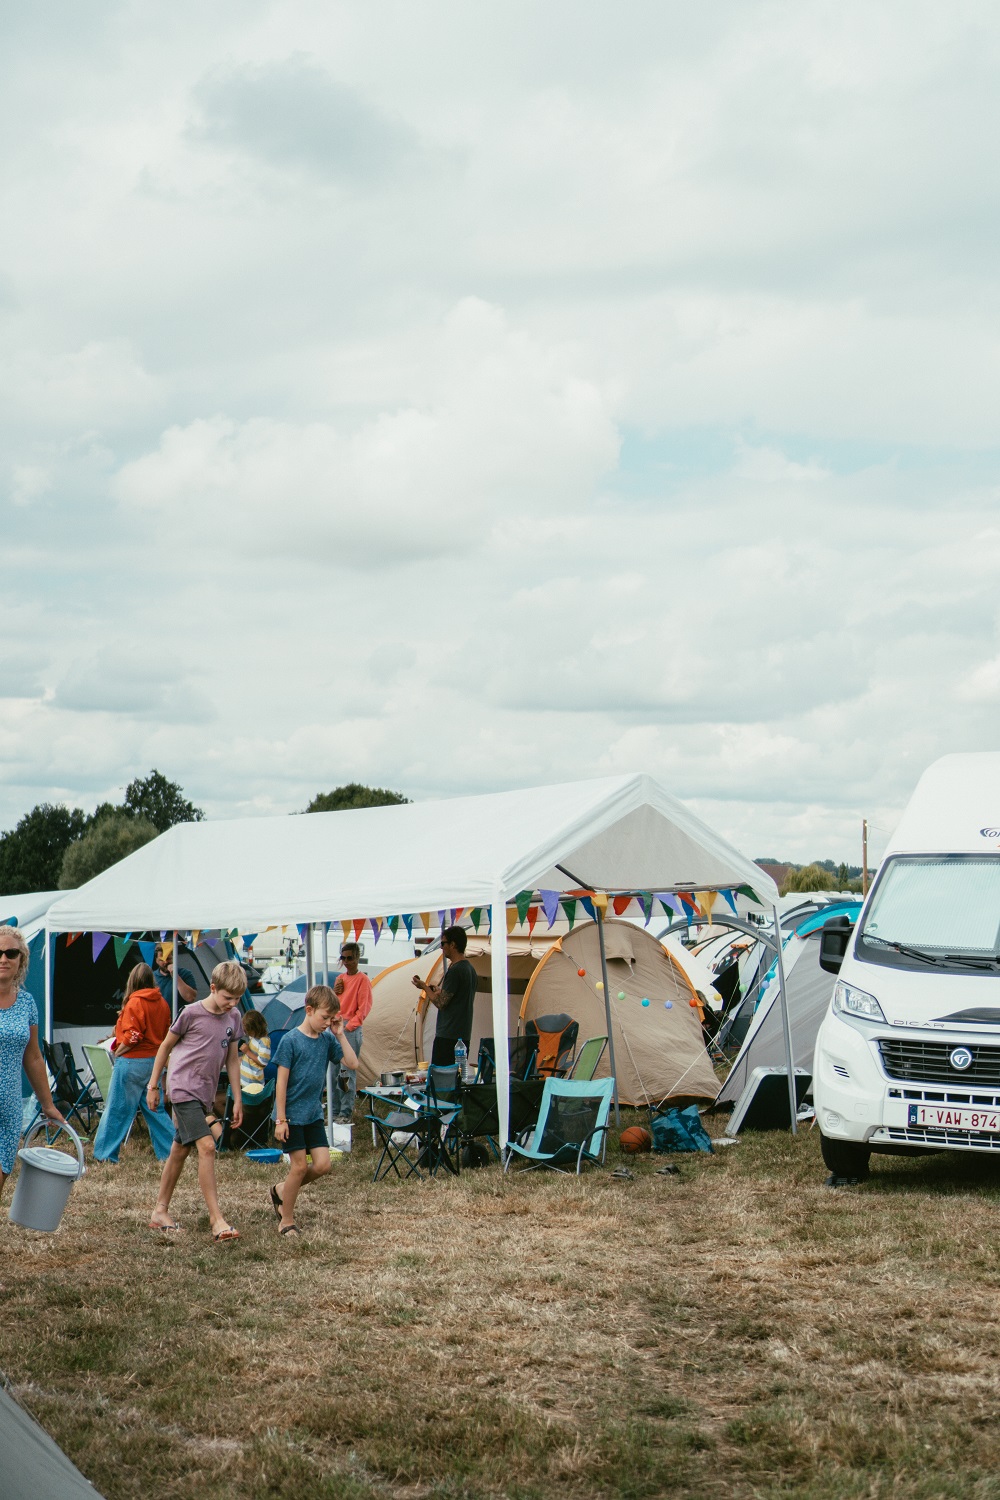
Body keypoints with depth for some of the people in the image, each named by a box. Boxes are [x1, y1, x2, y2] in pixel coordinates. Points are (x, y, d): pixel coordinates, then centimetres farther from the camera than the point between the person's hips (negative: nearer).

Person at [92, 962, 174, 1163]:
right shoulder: (162, 1003, 6)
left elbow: (132, 1036, -20)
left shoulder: (135, 1003, -14)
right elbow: (165, 1033, 11)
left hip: (132, 1062, -7)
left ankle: (105, 1155, 6)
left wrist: (117, 1052, -7)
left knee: (117, 1109, 2)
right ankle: (169, 1152, 12)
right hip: (155, 1061, 7)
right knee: (155, 1109, 14)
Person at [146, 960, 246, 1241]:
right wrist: (153, 1085, 6)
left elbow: (232, 1059, 14)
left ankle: (160, 1211, 28)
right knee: (207, 1146, -18)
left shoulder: (233, 1017, 7)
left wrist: (237, 1099, 13)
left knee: (180, 1150, 16)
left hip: (206, 1092, 7)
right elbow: (166, 1046, 2)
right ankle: (217, 1220, -21)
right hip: (184, 1089, -7)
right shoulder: (192, 1013, -9)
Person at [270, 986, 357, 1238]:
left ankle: (282, 1189, 23)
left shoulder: (326, 1039, 4)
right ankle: (287, 1221, 10)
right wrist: (280, 1119, -14)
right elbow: (281, 1082, -13)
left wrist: (340, 1035, -4)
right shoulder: (290, 1040, -13)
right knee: (299, 1166, -4)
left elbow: (352, 1064, 3)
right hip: (293, 1114, -6)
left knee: (323, 1165, 0)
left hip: (314, 1114, 6)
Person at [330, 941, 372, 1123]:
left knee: (348, 1072, -9)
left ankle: (346, 1113, -8)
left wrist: (348, 1027, -14)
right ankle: (335, 1110, 13)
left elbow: (363, 1008, -8)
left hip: (352, 1029, -7)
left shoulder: (362, 980, -3)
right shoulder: (340, 979, 17)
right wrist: (334, 992, 3)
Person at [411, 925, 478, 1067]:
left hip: (448, 1036, -10)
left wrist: (424, 987, -1)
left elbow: (440, 1003, -14)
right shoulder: (471, 970, 15)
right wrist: (440, 991, 24)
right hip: (464, 1035, 10)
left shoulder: (455, 970, -15)